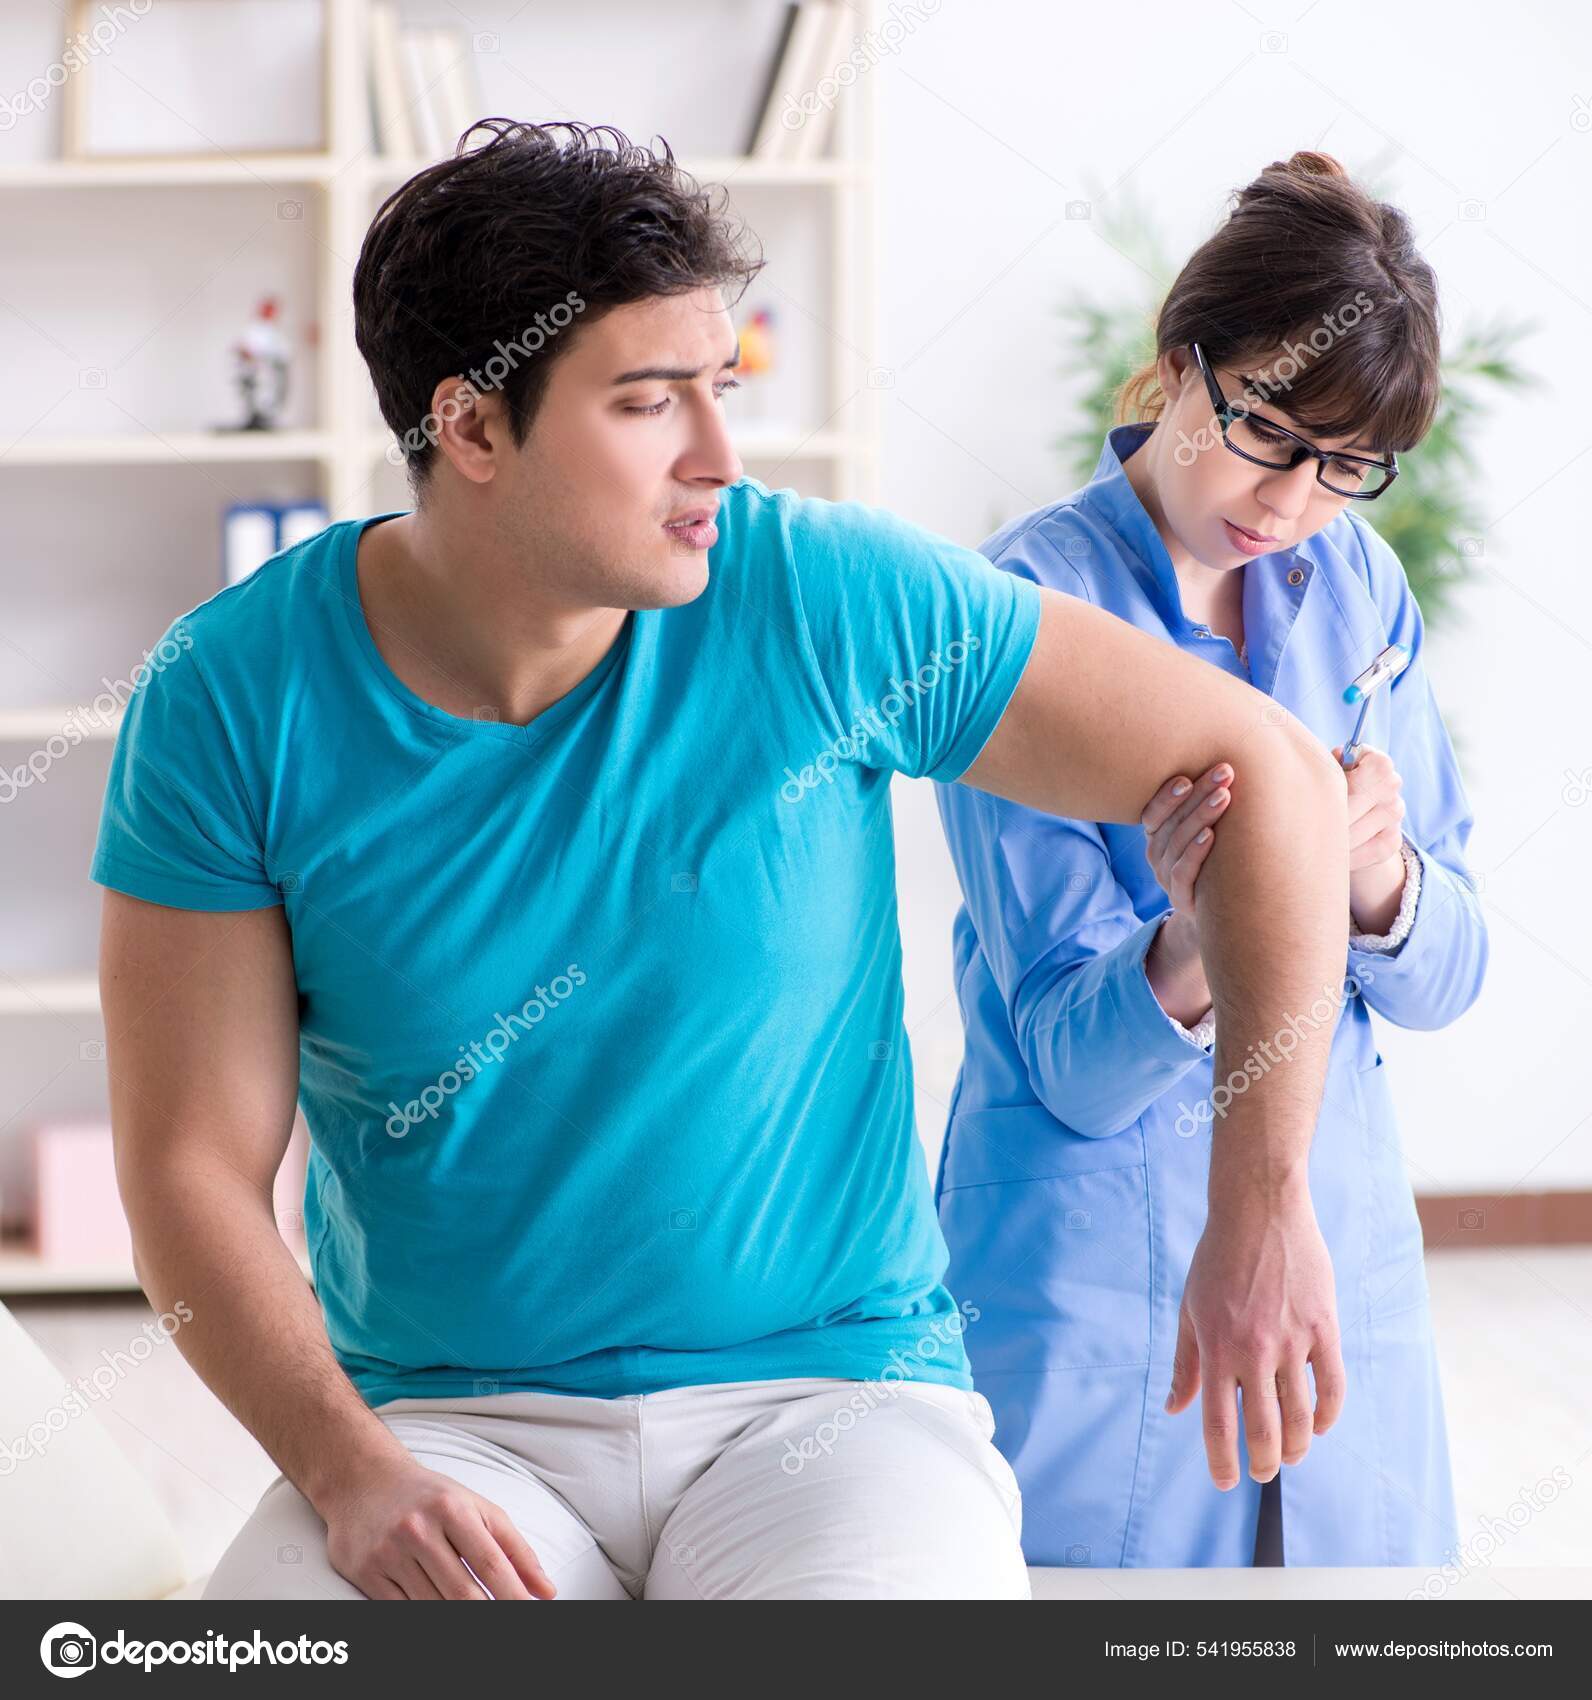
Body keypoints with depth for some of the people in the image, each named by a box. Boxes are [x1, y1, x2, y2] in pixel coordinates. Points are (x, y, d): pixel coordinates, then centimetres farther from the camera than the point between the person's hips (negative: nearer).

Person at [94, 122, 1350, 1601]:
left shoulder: (826, 599, -6)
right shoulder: (232, 701, -5)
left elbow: (1263, 771, 0)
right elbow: (193, 1165, -4)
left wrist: (1261, 1205, -3)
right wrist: (353, 1473, -20)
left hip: (830, 1387, 0)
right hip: (447, 1428, 0)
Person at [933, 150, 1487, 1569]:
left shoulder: (1358, 585, 4)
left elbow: (1443, 980, 3)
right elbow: (1069, 1061, -16)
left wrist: (1377, 879, -19)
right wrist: (1191, 954, -38)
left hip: (1342, 1235, 5)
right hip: (1100, 1267, -5)